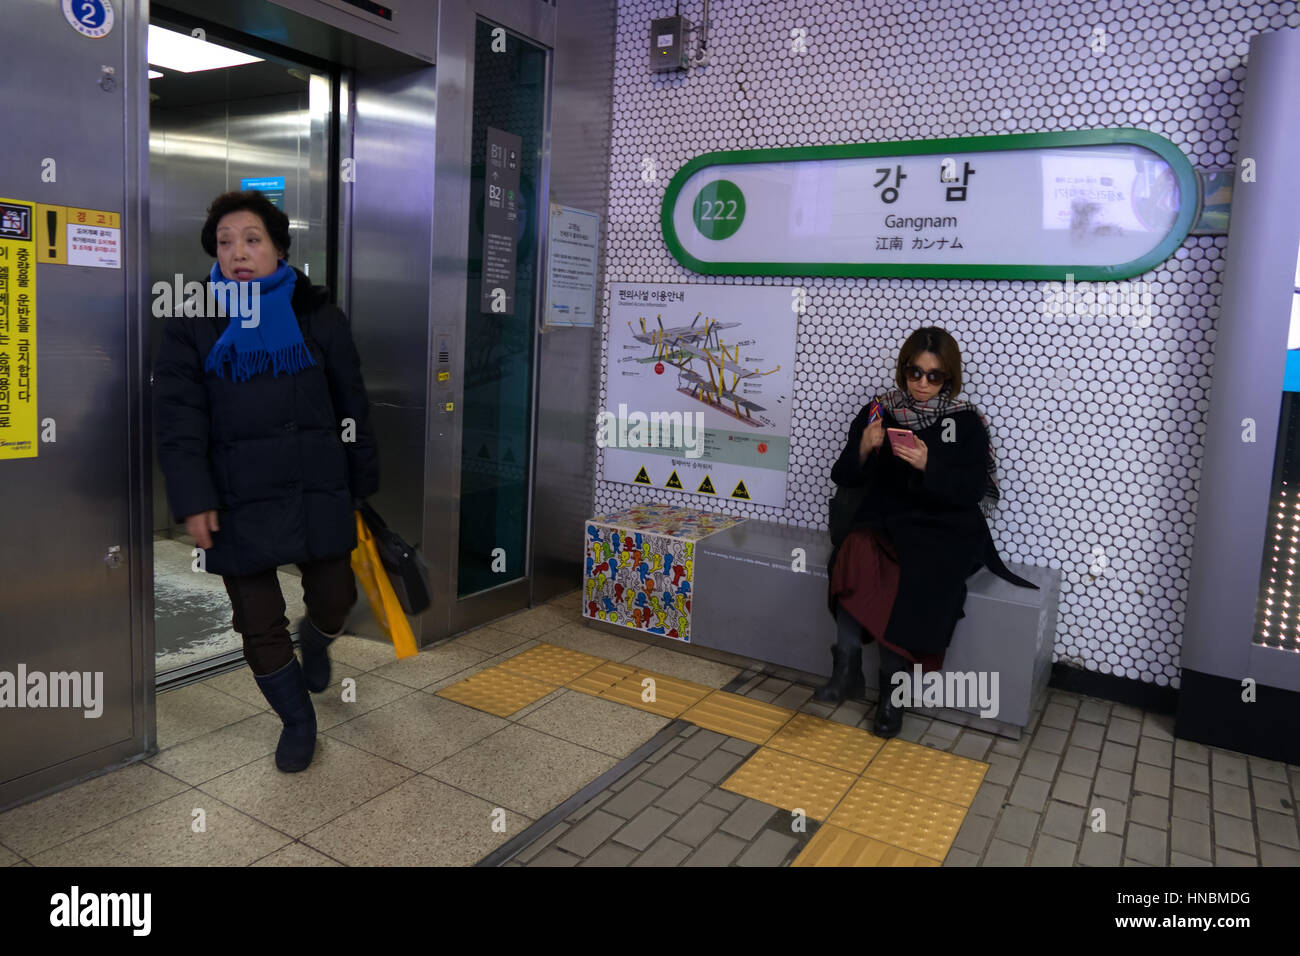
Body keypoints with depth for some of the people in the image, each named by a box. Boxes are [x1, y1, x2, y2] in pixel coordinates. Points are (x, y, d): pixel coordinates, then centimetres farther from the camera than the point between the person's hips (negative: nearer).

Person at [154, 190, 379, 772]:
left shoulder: (318, 317, 5)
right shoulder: (193, 325, 3)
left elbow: (352, 406, 9)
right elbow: (177, 416, -3)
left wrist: (362, 482, 9)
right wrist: (192, 500, -12)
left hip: (318, 490, 1)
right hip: (238, 499, 0)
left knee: (334, 599, 6)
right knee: (259, 623, 5)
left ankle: (315, 640, 45)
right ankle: (297, 720, 28)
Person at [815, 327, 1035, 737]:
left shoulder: (966, 422, 1)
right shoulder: (879, 411, 5)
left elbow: (972, 492, -7)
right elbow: (843, 478, 5)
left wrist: (928, 465, -24)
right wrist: (863, 449, -16)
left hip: (942, 529, -1)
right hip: (883, 520, 2)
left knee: (909, 576, -31)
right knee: (855, 552, -32)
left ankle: (892, 683, -15)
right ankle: (847, 667, -27)